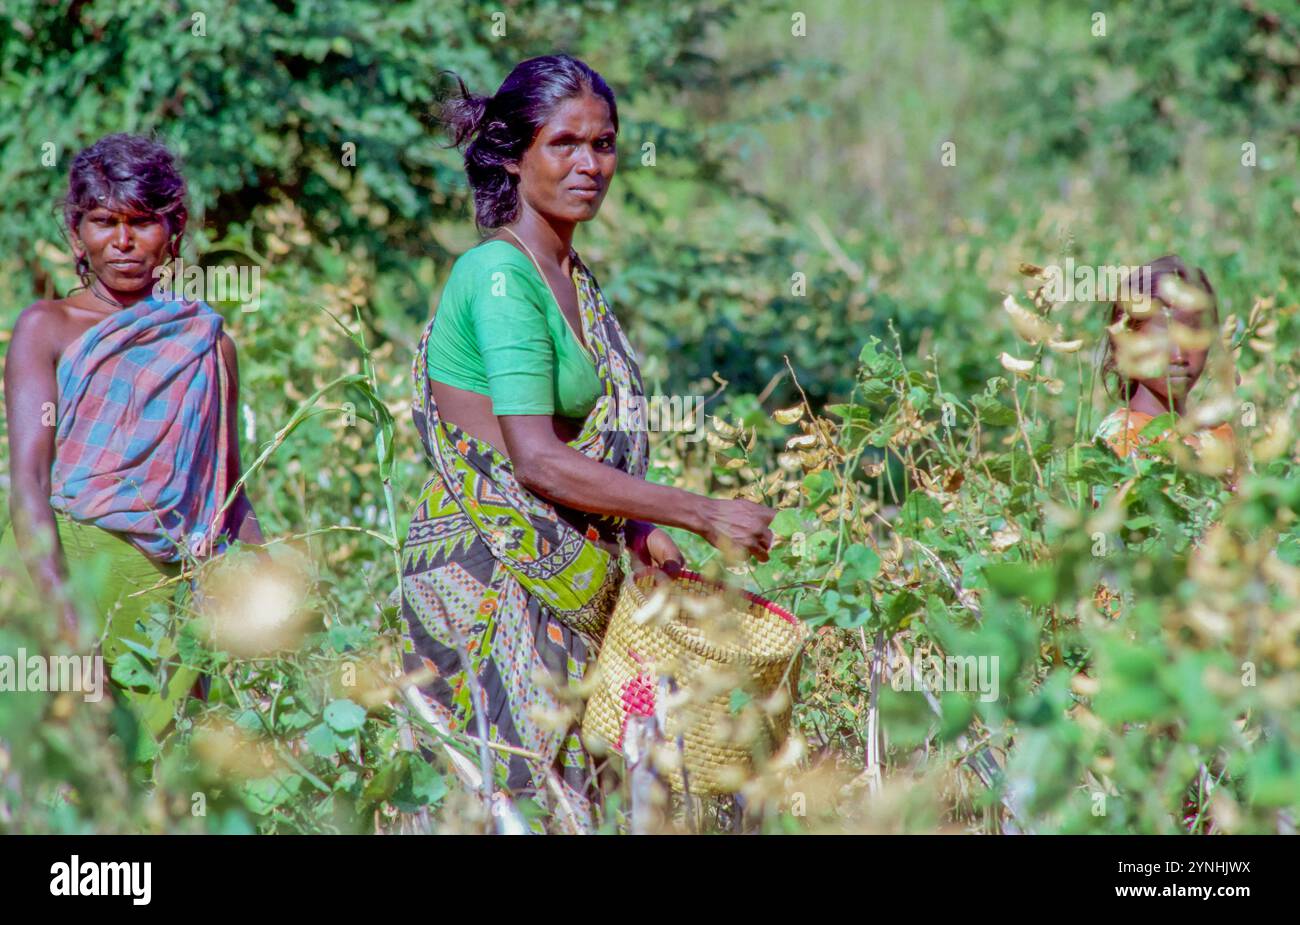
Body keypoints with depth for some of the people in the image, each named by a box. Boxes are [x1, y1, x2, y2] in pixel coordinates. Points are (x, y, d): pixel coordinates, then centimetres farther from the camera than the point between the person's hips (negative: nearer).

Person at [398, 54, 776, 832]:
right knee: (519, 804, -10)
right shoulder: (498, 274, -13)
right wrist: (699, 514, -18)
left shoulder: (576, 279, 14)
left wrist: (638, 531, 7)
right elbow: (536, 460, -20)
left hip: (560, 577, 8)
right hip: (490, 571, -8)